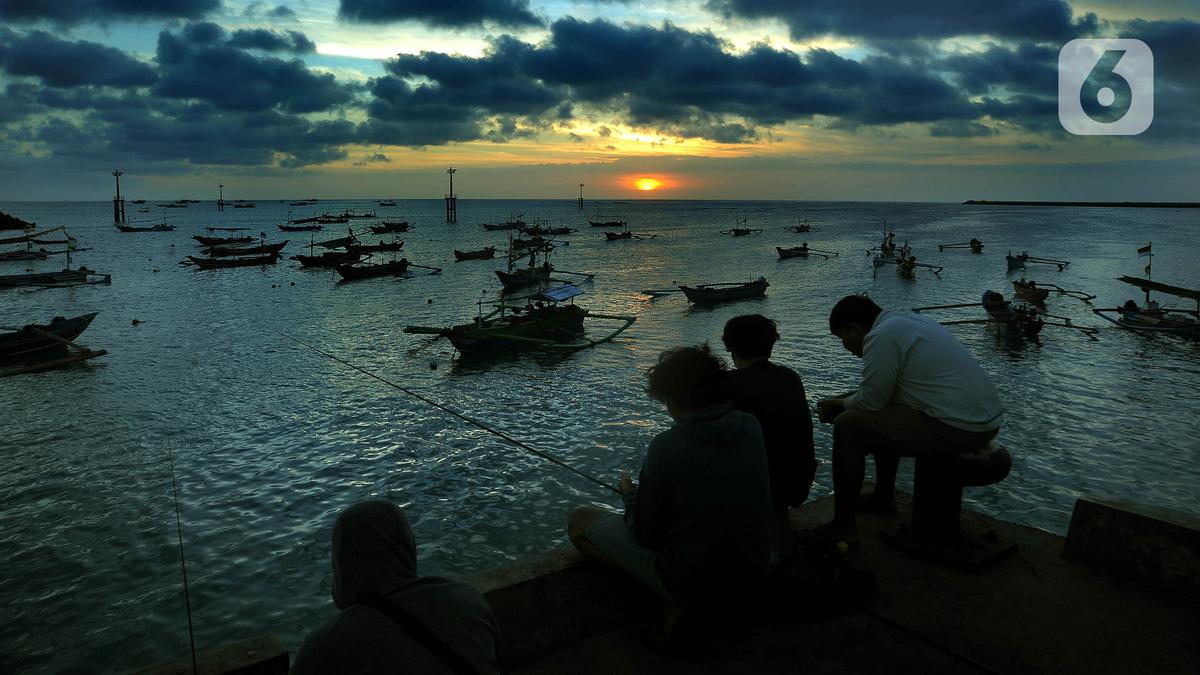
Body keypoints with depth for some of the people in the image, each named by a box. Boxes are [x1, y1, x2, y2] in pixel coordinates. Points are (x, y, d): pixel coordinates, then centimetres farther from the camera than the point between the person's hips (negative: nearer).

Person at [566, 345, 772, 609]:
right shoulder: (751, 426, -6)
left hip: (691, 583, -7)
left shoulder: (666, 446, -23)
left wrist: (630, 496, 7)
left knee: (579, 520, 6)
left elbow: (645, 536, -14)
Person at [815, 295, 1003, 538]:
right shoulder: (906, 320, 18)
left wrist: (838, 405, 8)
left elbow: (871, 401, -10)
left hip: (956, 430, -10)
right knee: (886, 416, 28)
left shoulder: (881, 336, -12)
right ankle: (883, 498, 38)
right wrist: (845, 399, 24)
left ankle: (843, 525, -2)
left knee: (848, 425, -9)